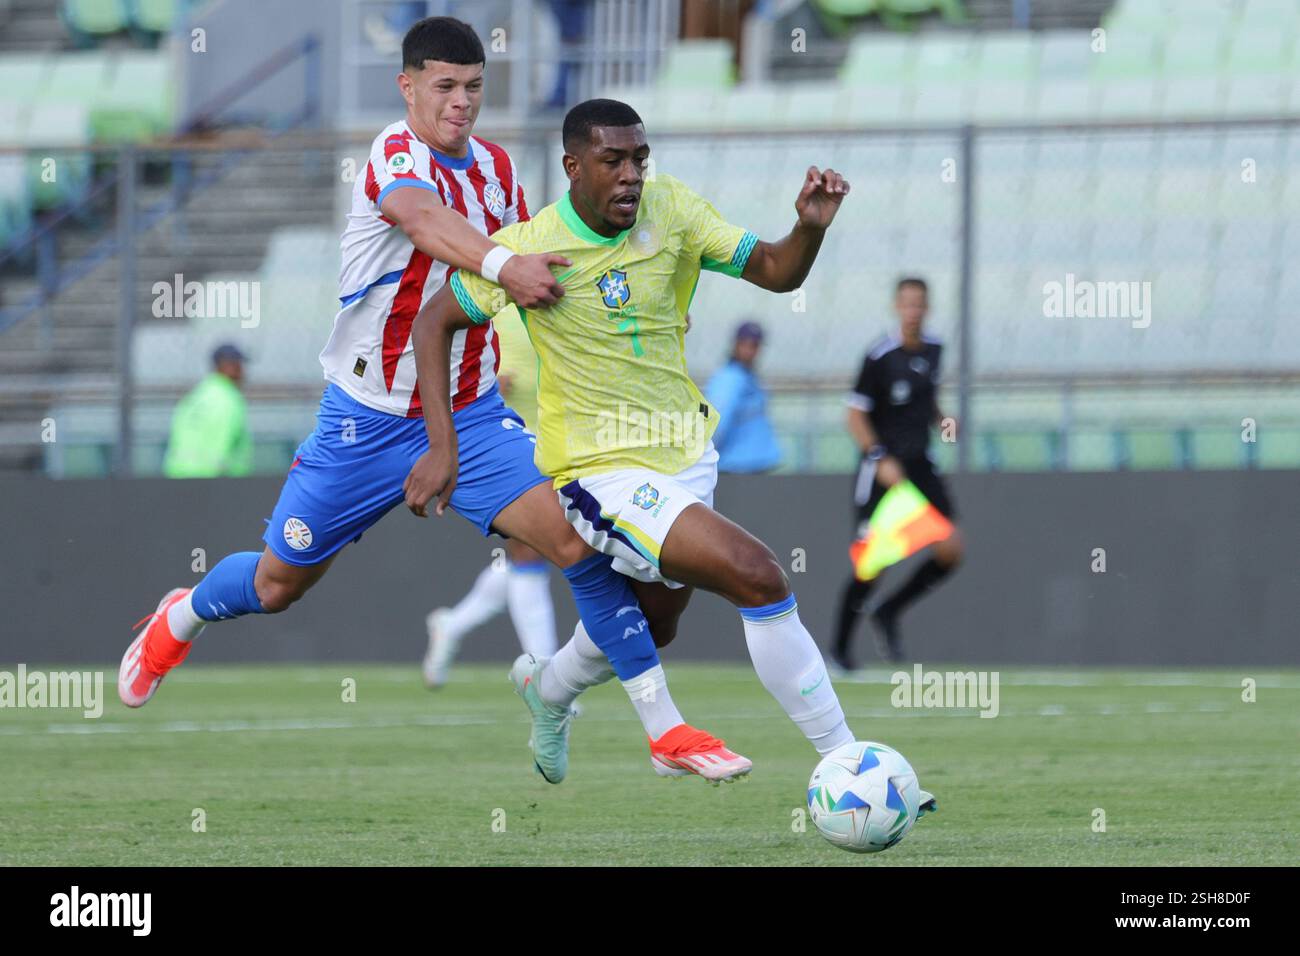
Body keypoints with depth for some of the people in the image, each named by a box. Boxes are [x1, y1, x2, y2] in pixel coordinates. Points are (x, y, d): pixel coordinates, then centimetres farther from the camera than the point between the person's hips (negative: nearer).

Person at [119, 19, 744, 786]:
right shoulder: (397, 156, -19)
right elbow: (423, 217, -44)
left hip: (471, 414, 4)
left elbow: (532, 262, 22)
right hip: (368, 420, -4)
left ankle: (665, 729, -13)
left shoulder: (497, 168, 2)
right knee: (278, 585, 12)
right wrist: (501, 264, -61)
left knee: (578, 537, -18)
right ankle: (180, 621, 48)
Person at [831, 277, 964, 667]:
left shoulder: (934, 350, 6)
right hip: (882, 470, -6)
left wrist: (941, 419, 3)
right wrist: (880, 459, -21)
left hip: (920, 467, 6)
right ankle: (840, 647, 13)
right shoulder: (880, 356, -13)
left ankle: (888, 613, 12)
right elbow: (856, 415, -11)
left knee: (950, 551, -7)